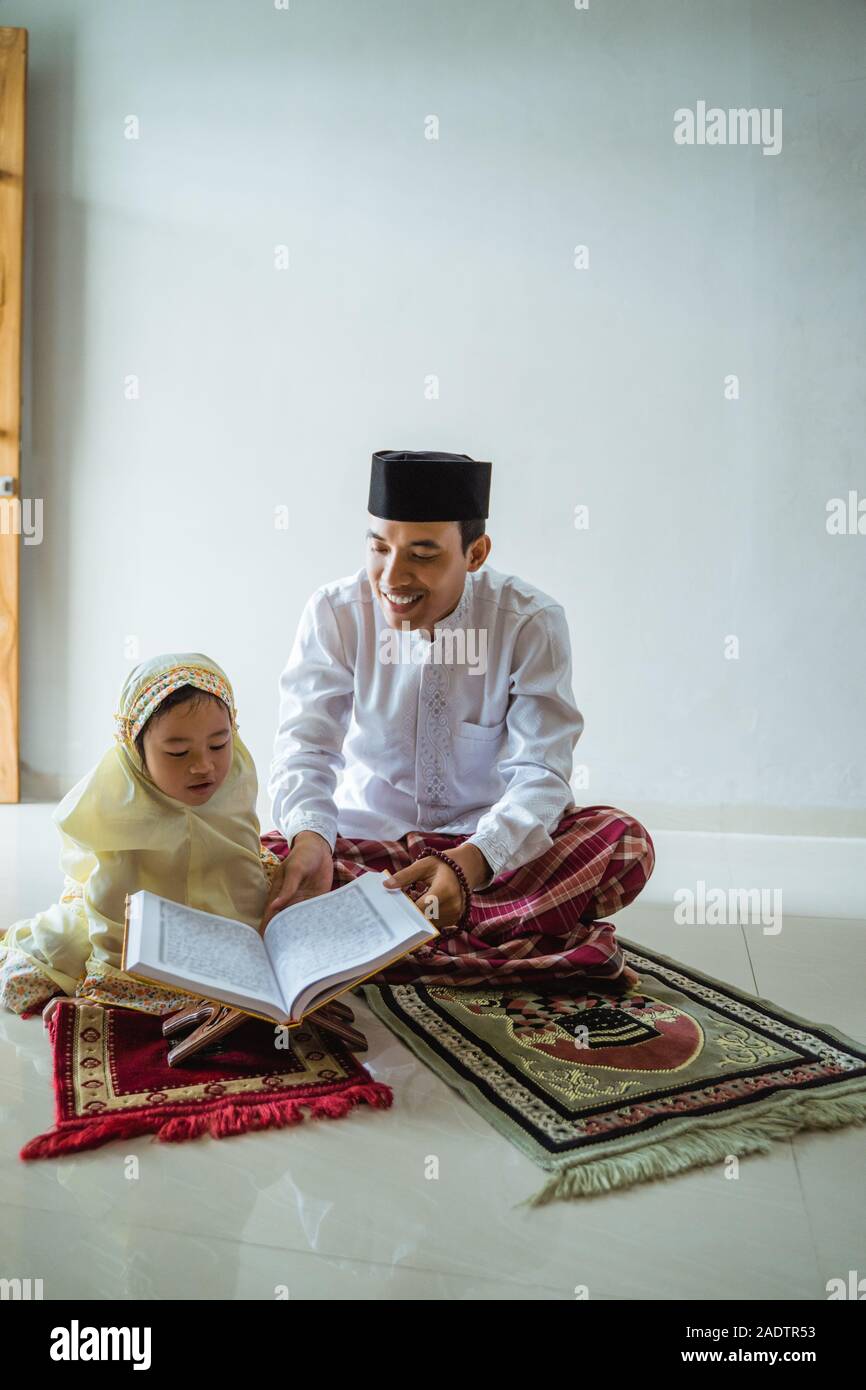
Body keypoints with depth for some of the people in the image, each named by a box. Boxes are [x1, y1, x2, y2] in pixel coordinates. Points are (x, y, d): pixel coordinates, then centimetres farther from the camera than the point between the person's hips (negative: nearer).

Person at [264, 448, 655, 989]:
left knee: (626, 842, -27)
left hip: (490, 846, 0)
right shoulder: (334, 613, -11)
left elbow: (539, 771, -20)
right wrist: (309, 837, -40)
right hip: (366, 841, 1)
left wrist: (469, 862, -40)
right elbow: (305, 744, -17)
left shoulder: (532, 621, -14)